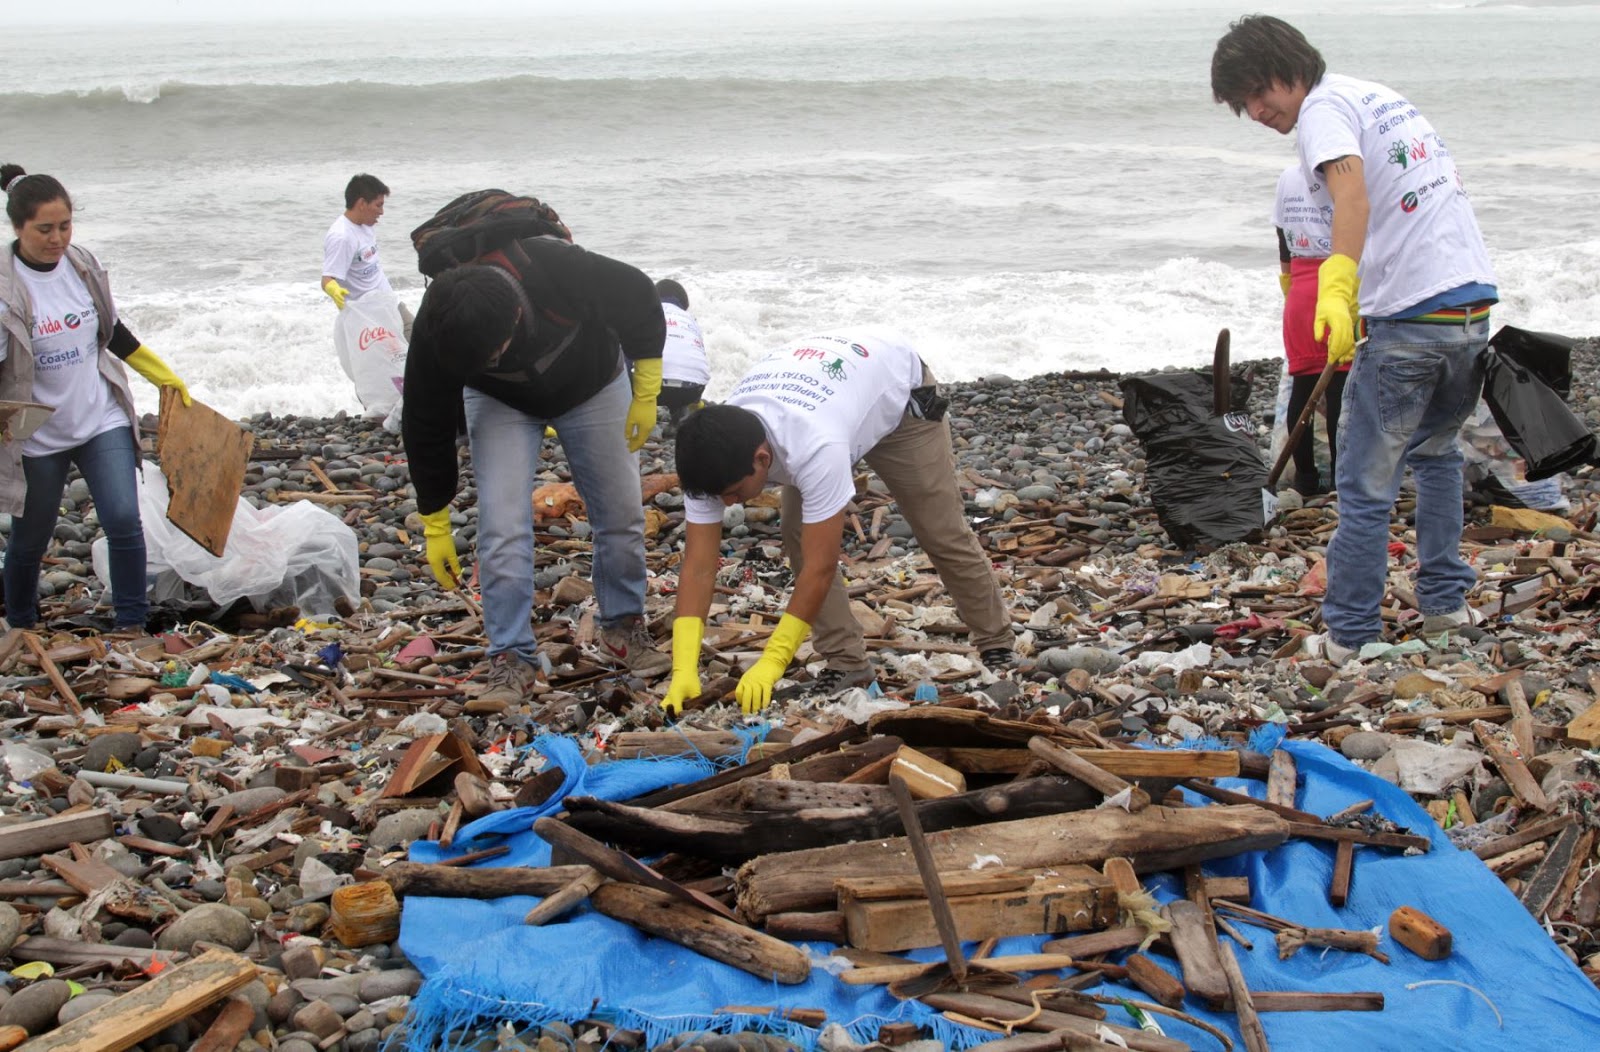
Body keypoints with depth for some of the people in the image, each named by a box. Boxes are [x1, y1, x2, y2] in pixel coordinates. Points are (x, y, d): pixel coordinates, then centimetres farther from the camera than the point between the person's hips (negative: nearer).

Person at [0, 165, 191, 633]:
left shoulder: (84, 265, -2)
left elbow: (114, 333, 14)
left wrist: (166, 377, 18)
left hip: (102, 419, 3)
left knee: (124, 520, -13)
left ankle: (131, 627, -2)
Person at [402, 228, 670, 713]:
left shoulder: (568, 272, -42)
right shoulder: (436, 330, -35)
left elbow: (643, 308, -19)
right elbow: (426, 428, -20)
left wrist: (646, 397, -12)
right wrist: (435, 526, -12)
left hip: (591, 383, 0)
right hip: (502, 402, 0)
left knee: (622, 514, 3)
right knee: (503, 526, -15)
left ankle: (624, 627, 23)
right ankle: (512, 659, -7)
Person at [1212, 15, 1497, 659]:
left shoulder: (1325, 107, -6)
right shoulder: (1381, 94, 20)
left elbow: (1352, 194, -27)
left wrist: (1336, 290, -39)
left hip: (1408, 321, -9)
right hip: (1475, 302, 9)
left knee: (1366, 486, 0)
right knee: (1437, 450, 28)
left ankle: (1350, 636, 4)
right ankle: (1445, 601, 31)